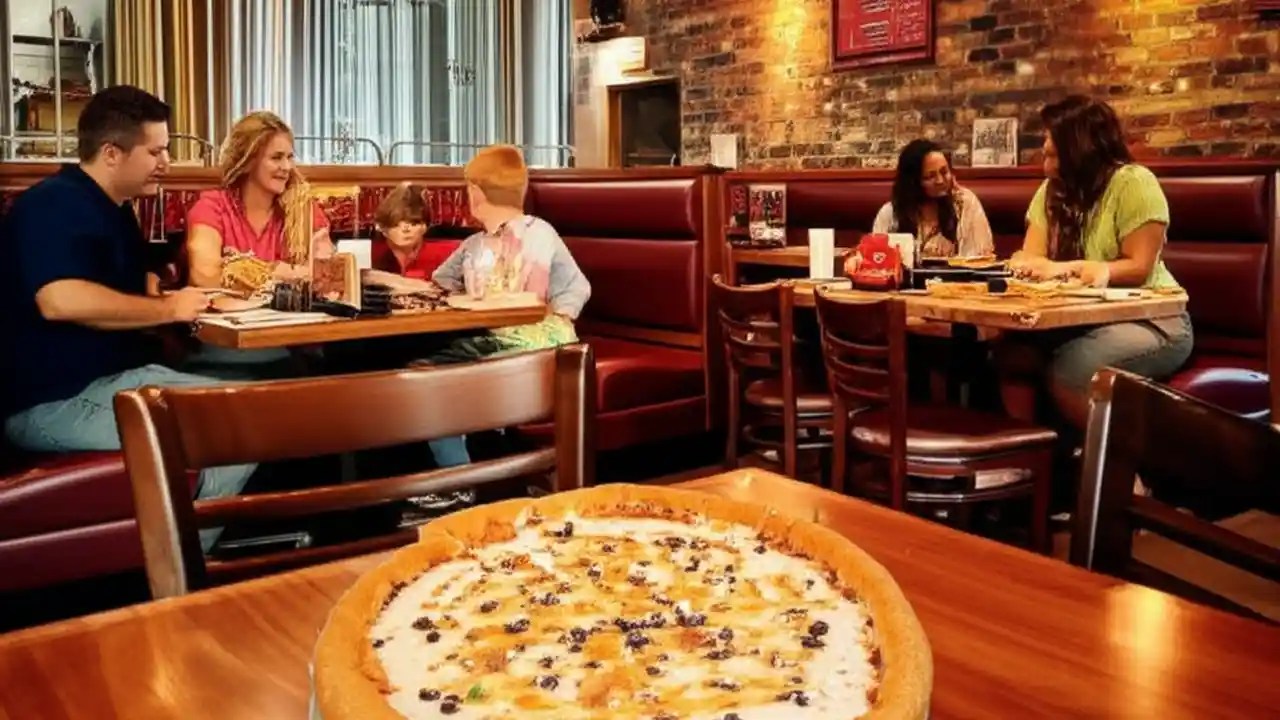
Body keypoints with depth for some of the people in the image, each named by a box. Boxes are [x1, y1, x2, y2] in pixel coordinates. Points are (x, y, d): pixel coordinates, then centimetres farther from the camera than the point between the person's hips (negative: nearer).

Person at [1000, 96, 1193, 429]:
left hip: (1149, 319, -6)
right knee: (1011, 350, -22)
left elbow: (1138, 268, -15)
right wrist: (1026, 264, -22)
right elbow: (1031, 256, 3)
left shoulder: (1133, 183, -11)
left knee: (1068, 372, -32)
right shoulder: (1052, 188, 10)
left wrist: (1068, 268, -23)